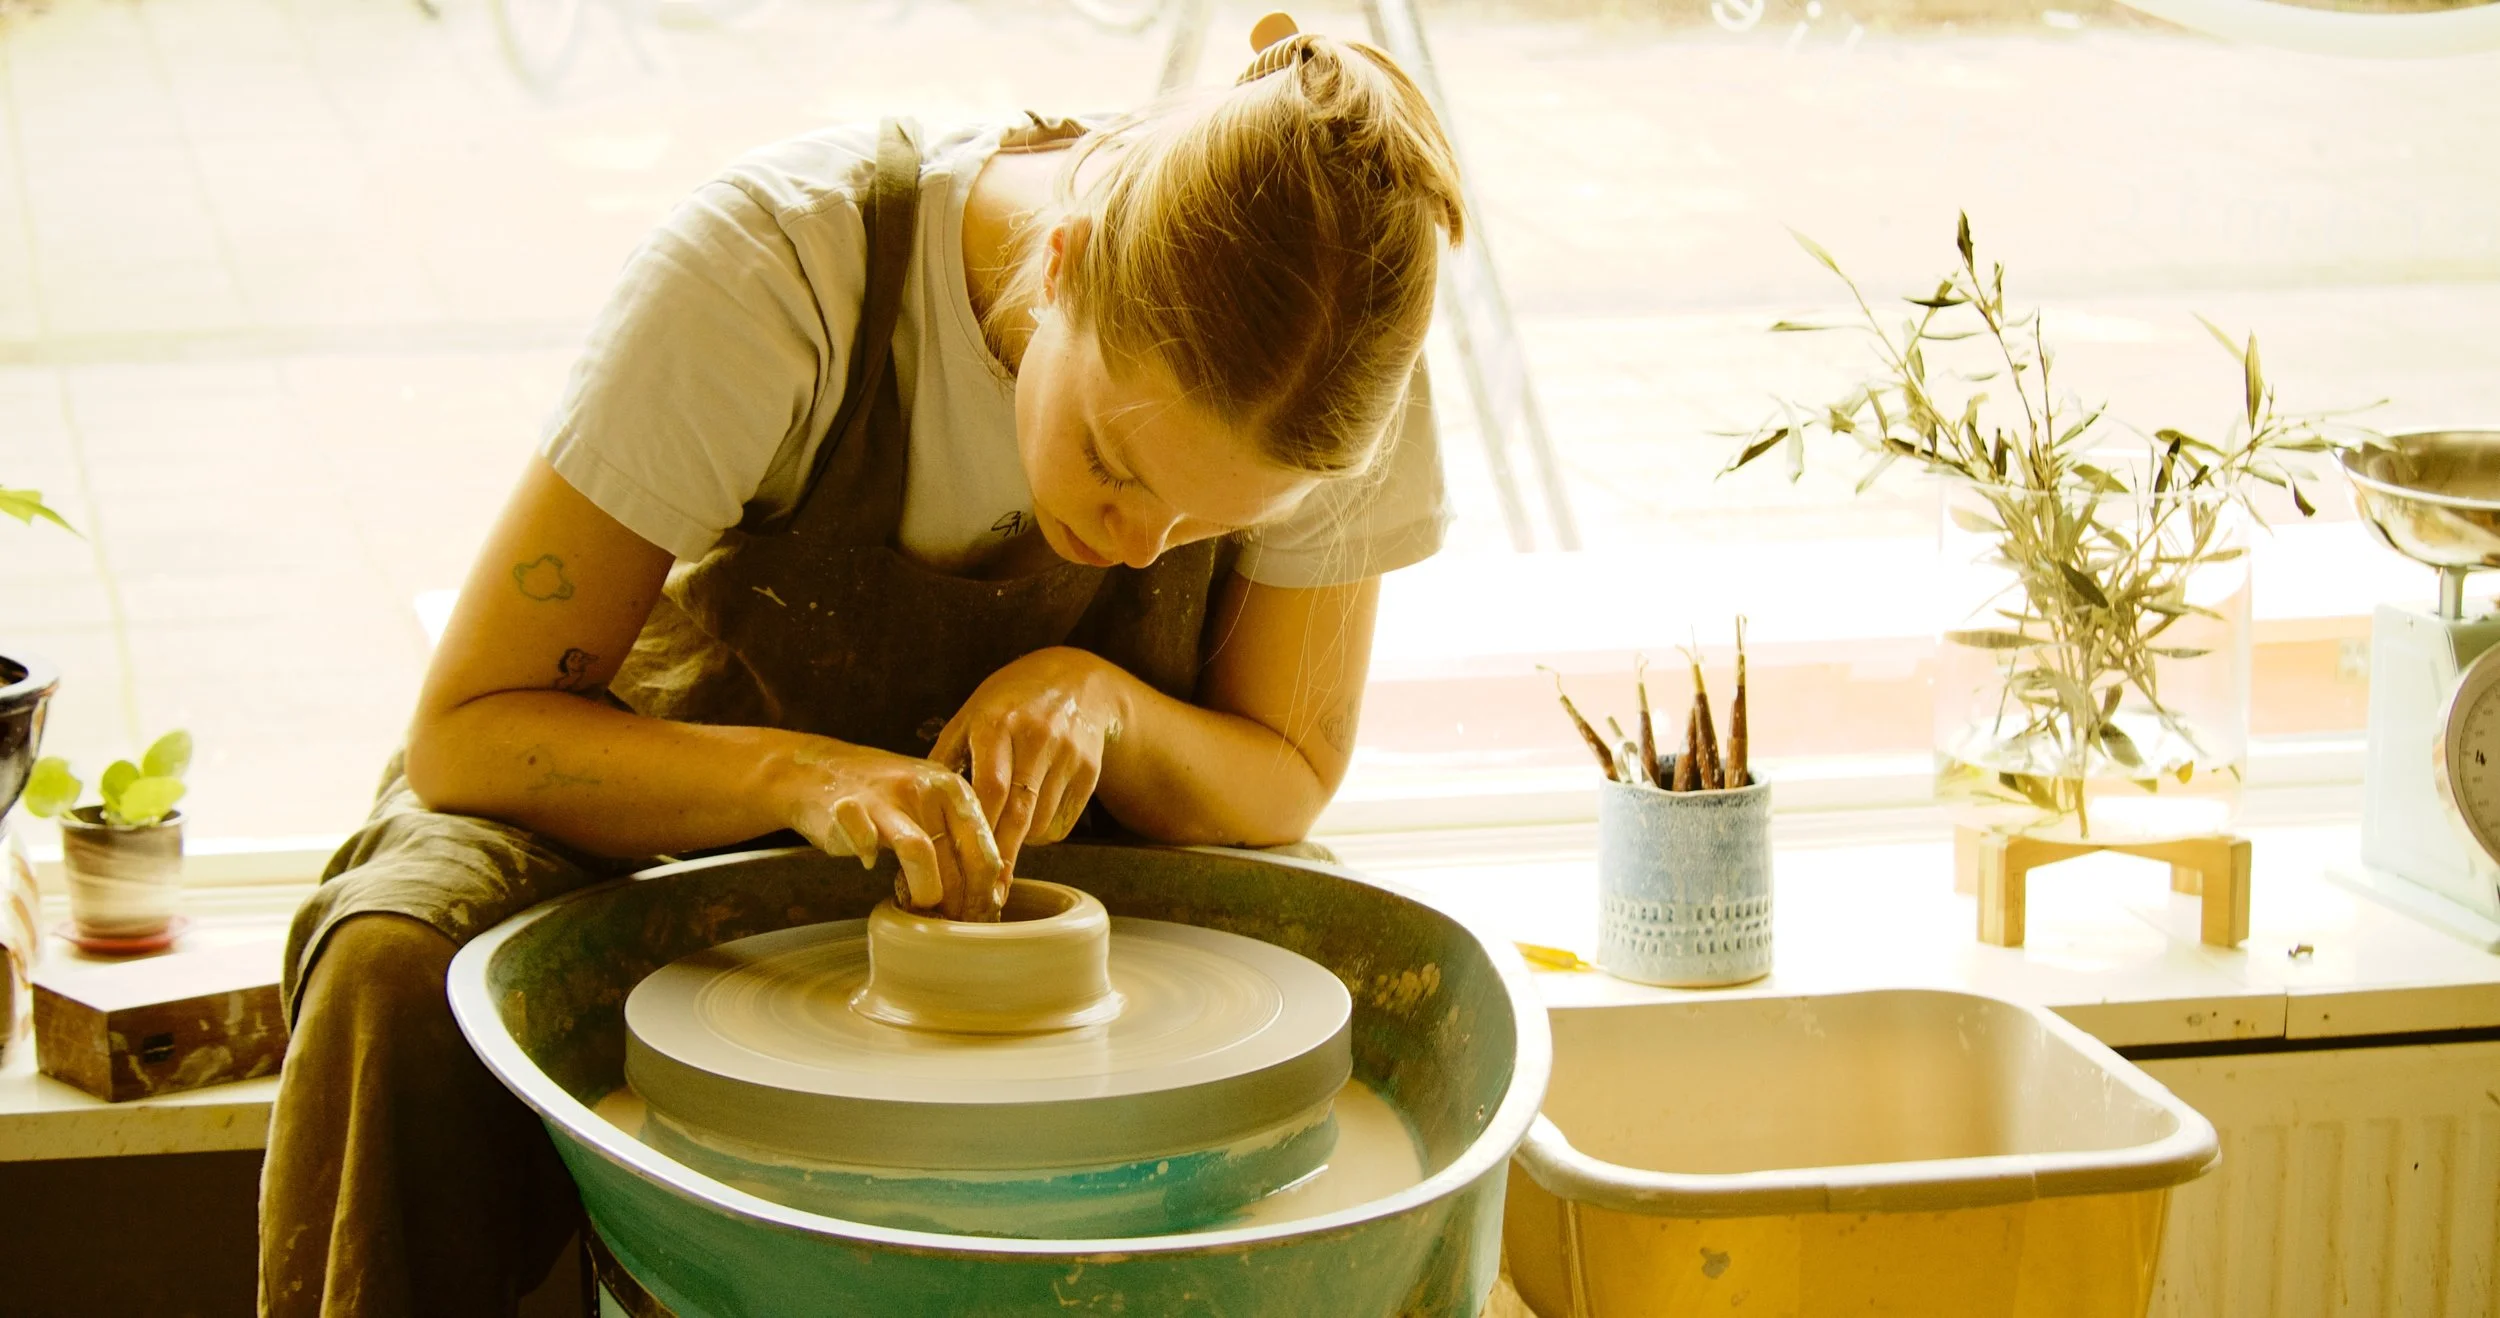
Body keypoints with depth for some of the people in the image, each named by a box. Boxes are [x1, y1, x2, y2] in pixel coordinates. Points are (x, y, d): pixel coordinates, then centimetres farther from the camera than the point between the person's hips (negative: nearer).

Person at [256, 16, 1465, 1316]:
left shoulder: (1337, 364, -23)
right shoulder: (769, 265, -31)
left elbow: (1286, 782, -7)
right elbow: (469, 732, -26)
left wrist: (1105, 703, -29)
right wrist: (806, 775, -42)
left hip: (1040, 853, 2)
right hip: (687, 791, -2)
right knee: (395, 973, -35)